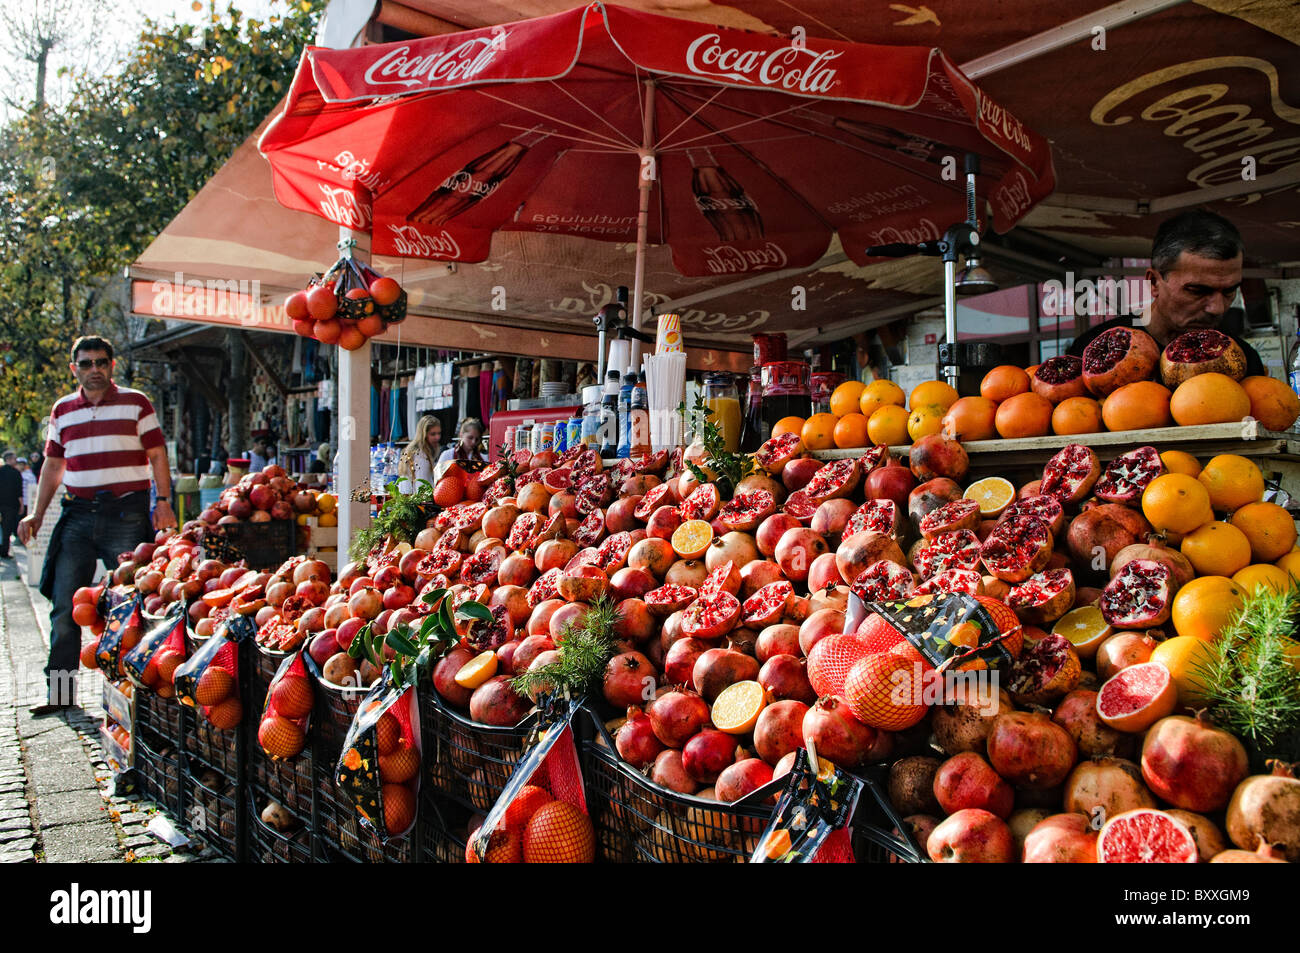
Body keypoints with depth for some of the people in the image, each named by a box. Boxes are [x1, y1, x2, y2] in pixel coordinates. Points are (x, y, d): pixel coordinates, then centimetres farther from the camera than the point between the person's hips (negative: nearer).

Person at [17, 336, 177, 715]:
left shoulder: (135, 403, 4)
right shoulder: (63, 410, 14)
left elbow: (157, 455, 2)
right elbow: (53, 464, 20)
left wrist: (163, 502, -10)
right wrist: (38, 513, 12)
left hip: (126, 514, -4)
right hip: (78, 515, 4)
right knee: (65, 606, 2)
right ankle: (60, 692, 10)